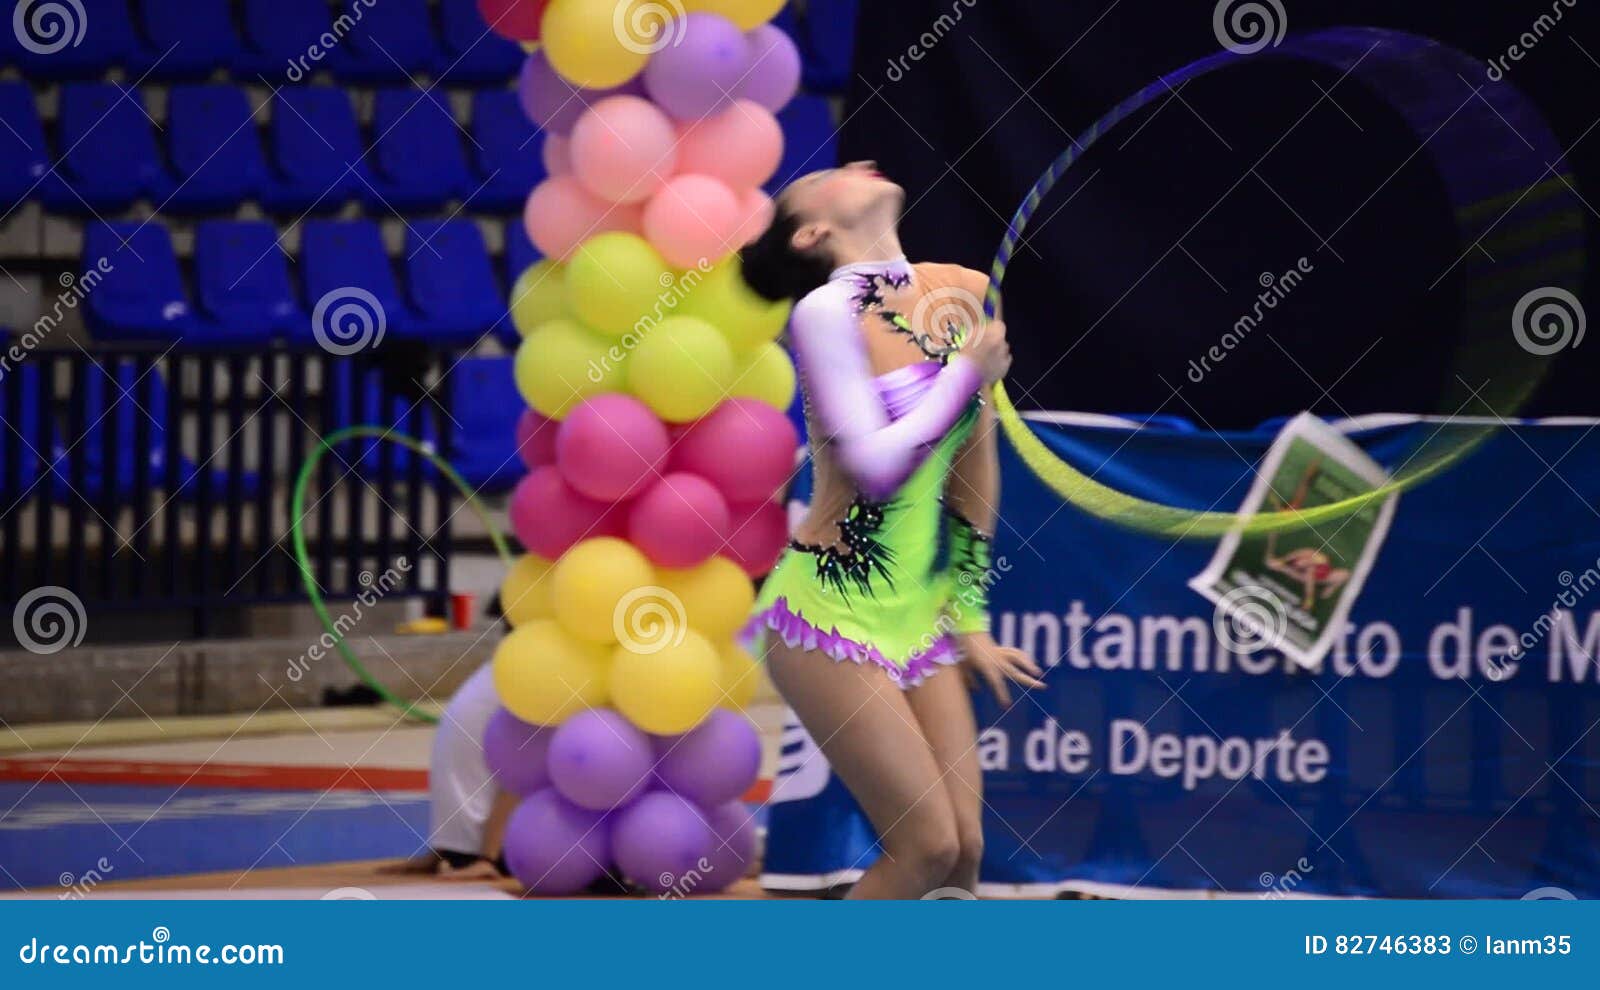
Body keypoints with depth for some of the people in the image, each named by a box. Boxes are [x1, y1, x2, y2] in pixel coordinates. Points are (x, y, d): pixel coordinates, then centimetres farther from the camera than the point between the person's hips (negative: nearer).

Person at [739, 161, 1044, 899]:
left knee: (965, 851, 0)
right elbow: (876, 466, -20)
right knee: (928, 846, -10)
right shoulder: (827, 311, -13)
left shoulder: (963, 293, 8)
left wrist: (970, 621, 16)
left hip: (918, 618, 7)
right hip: (834, 616, -7)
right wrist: (966, 376, -11)